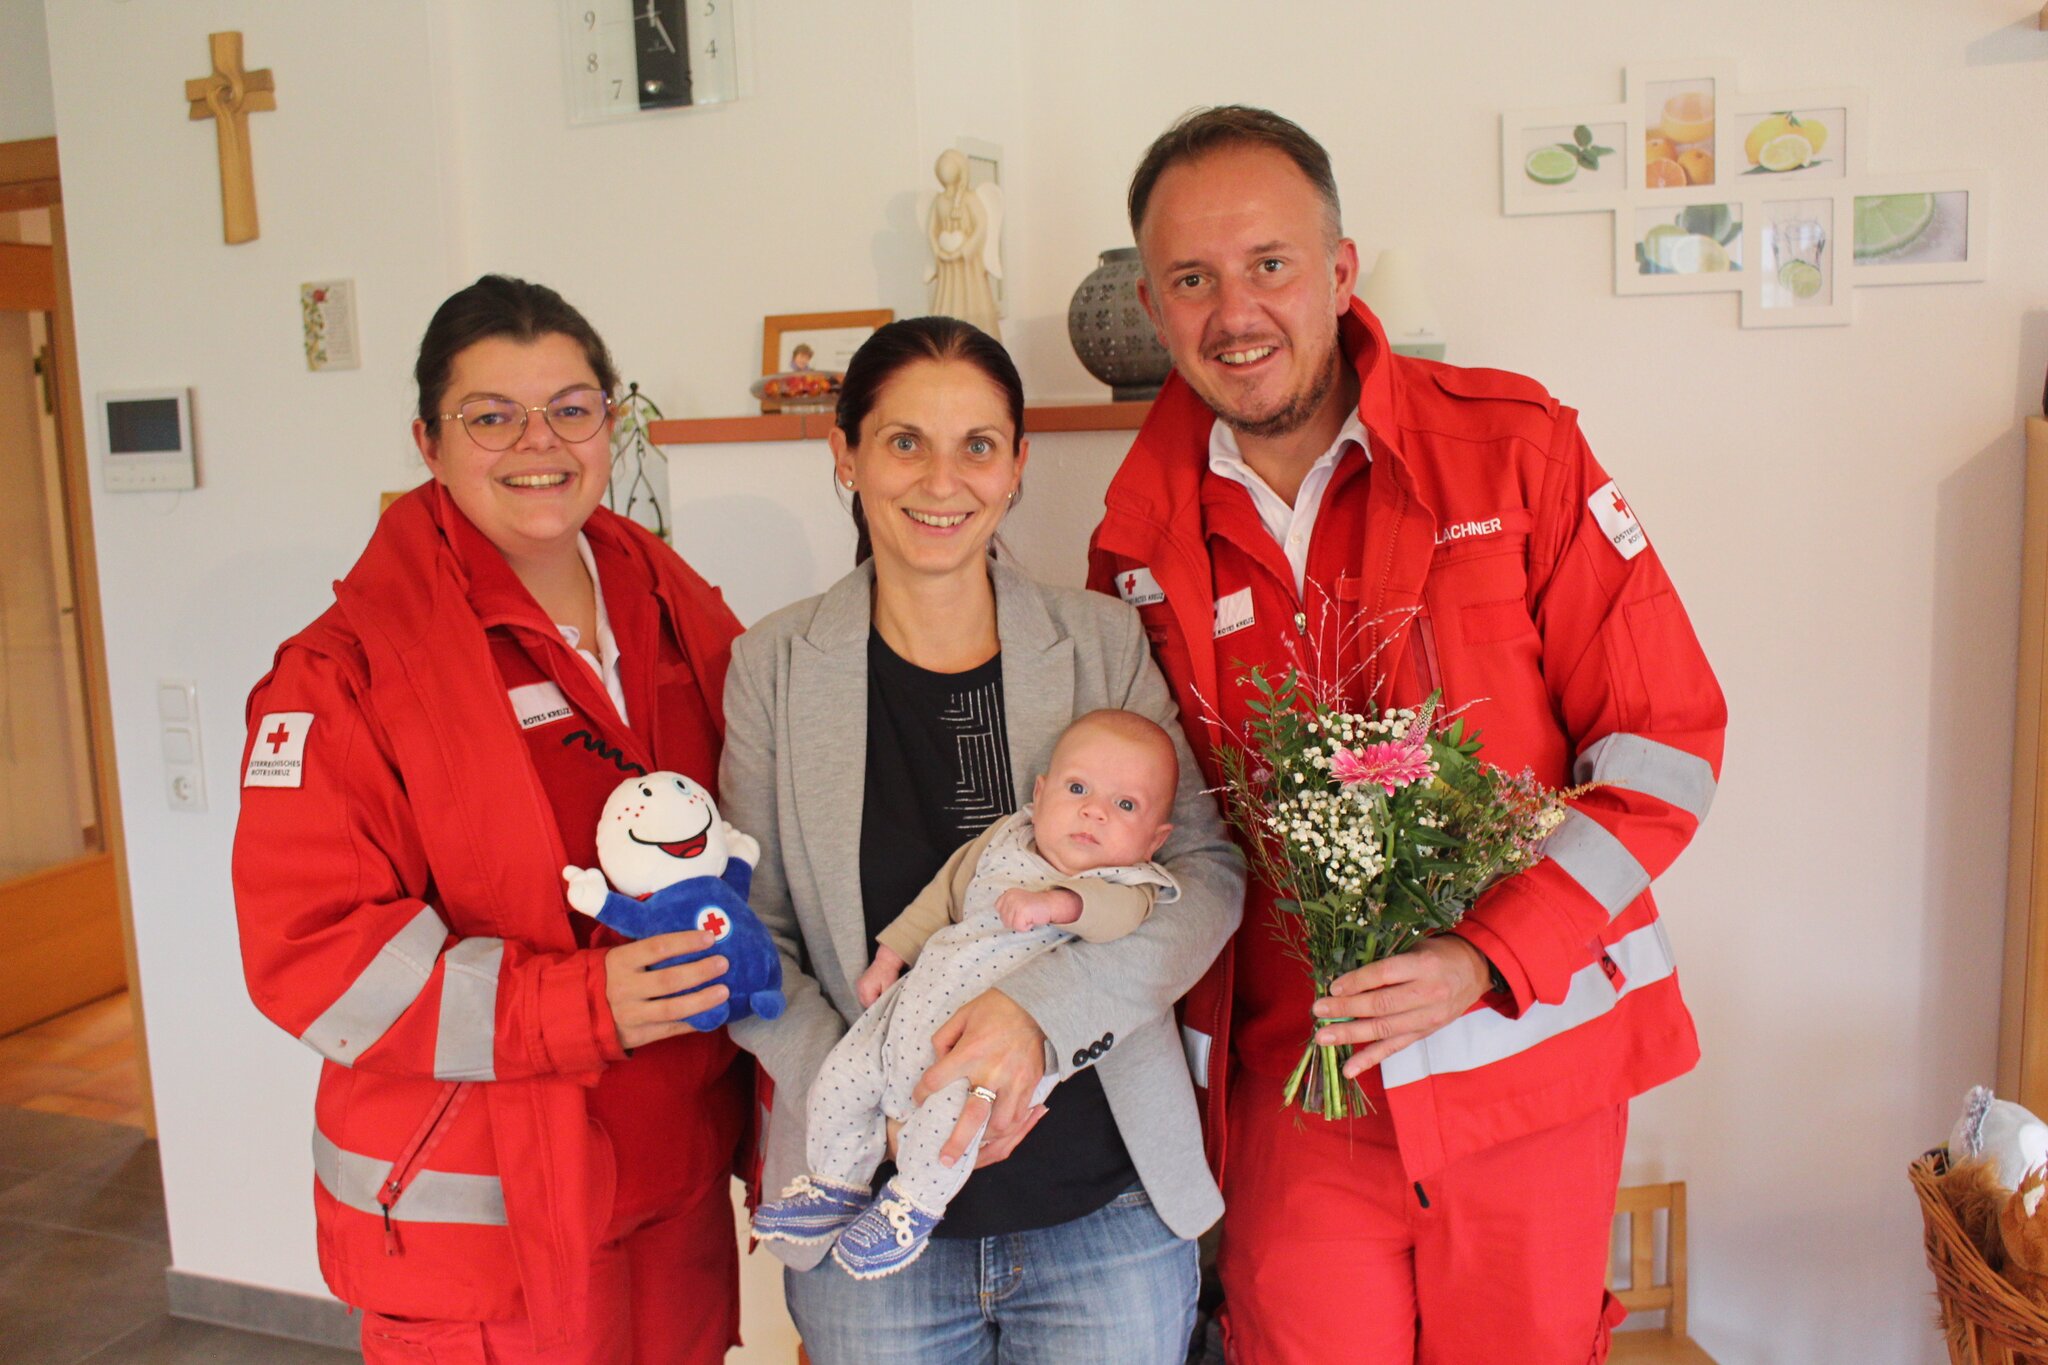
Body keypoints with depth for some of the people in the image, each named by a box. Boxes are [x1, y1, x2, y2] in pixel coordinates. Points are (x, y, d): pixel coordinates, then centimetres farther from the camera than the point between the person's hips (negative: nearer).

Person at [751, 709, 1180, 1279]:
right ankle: (837, 1188, 26)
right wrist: (889, 957, 19)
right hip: (917, 1006, 6)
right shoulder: (1003, 840, 11)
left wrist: (1056, 901, -42)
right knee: (838, 1080, 2)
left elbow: (1123, 911, -27)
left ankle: (913, 1206, -5)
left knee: (945, 1102, -31)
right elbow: (945, 894, 21)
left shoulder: (1127, 884, -4)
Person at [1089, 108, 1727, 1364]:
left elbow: (1668, 739, -8)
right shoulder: (1140, 539, -2)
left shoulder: (1511, 446, -9)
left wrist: (1489, 958, -18)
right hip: (1292, 1086, 1)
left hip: (1528, 1055, 0)